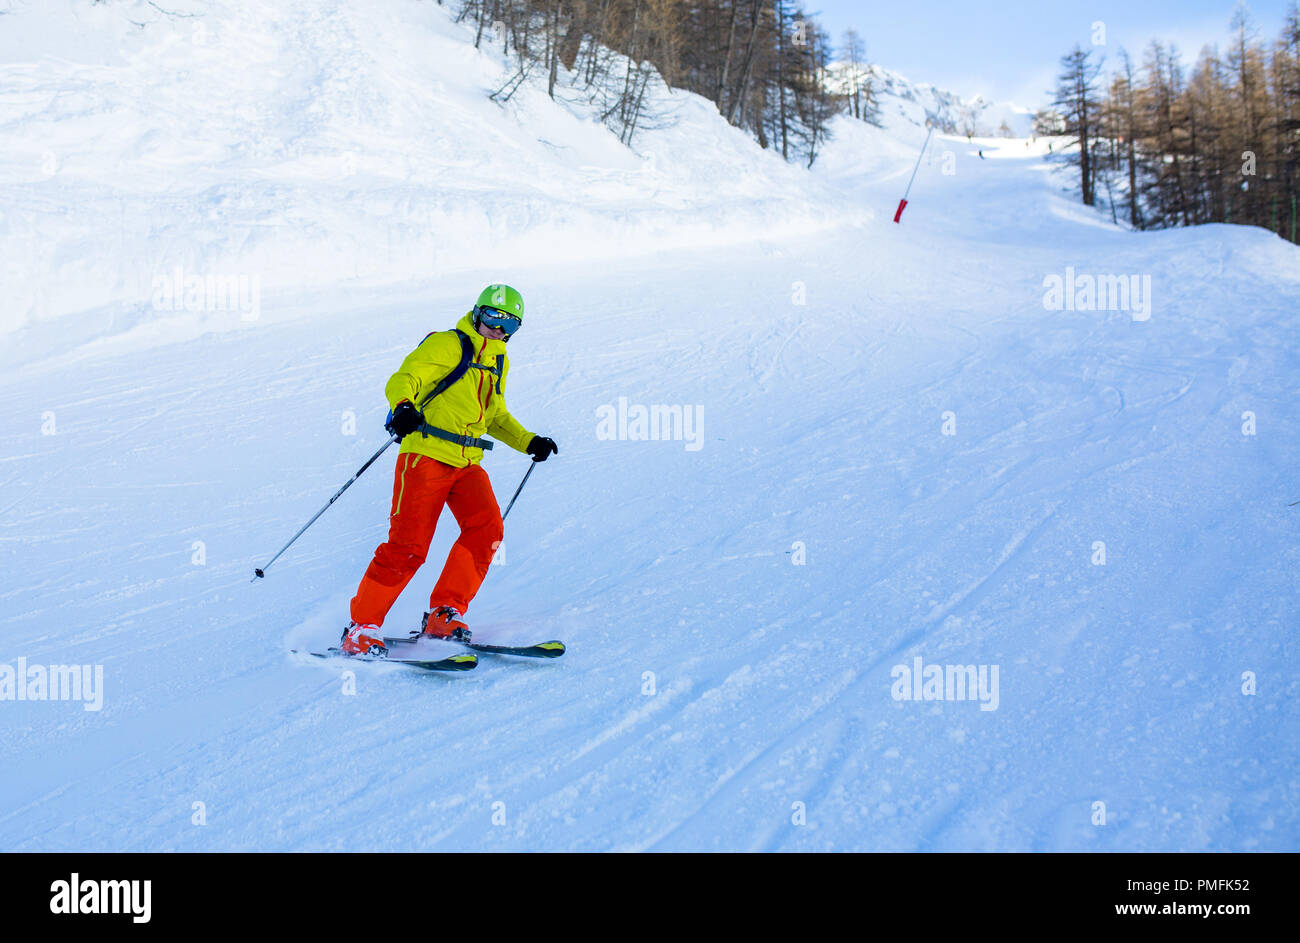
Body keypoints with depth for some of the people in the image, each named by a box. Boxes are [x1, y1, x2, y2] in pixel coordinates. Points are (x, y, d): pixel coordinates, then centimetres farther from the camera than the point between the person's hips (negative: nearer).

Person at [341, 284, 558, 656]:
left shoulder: (499, 362, 20)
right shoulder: (448, 345, -3)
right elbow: (403, 379, -14)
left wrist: (529, 442, 20)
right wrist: (404, 406, -35)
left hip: (467, 463, 7)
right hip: (426, 456, -6)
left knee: (486, 528, -17)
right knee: (408, 545, -13)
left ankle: (444, 615, -7)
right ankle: (361, 626, 0)